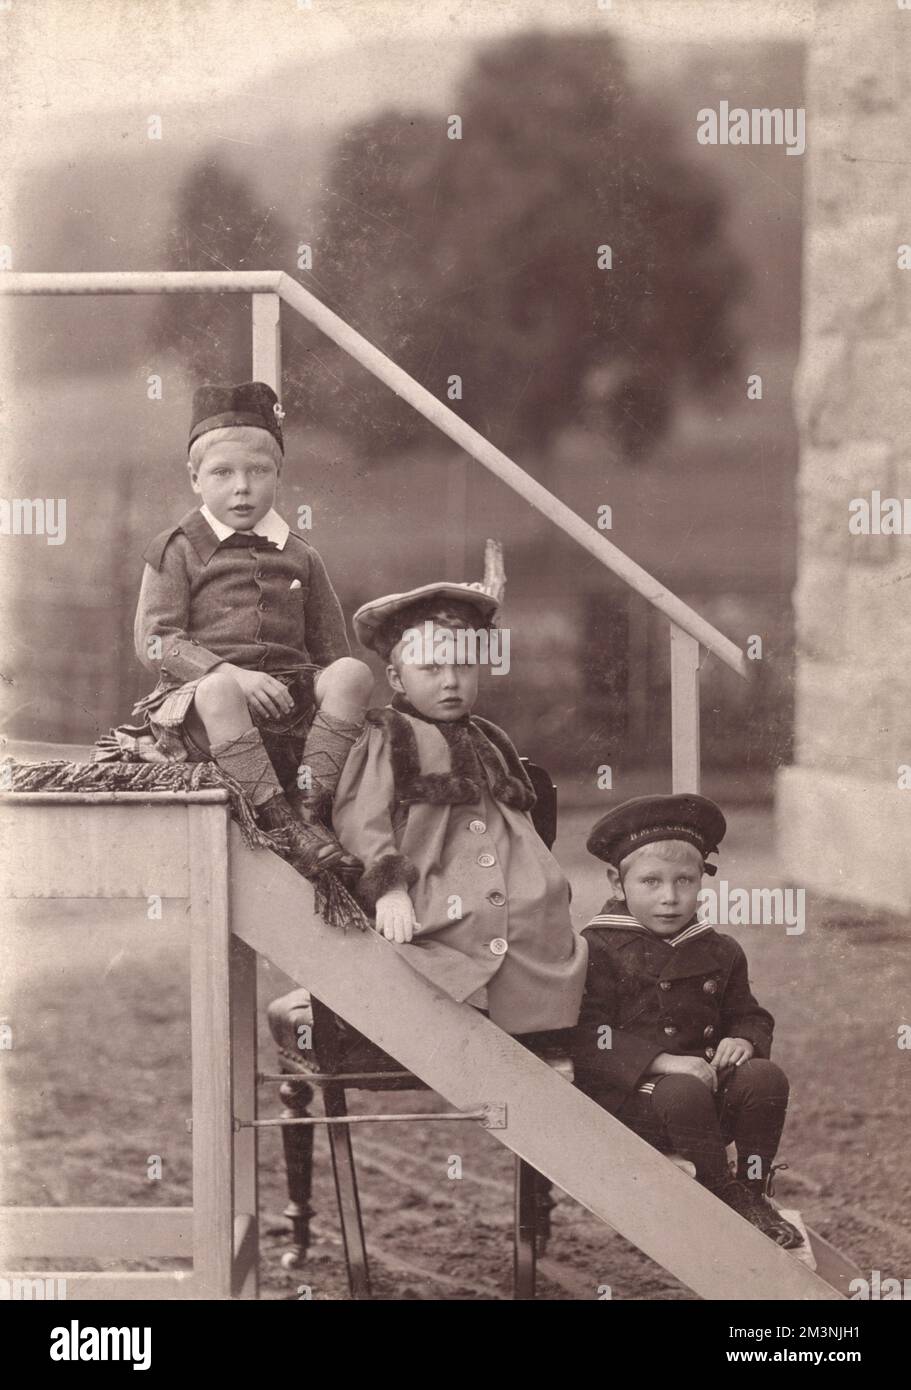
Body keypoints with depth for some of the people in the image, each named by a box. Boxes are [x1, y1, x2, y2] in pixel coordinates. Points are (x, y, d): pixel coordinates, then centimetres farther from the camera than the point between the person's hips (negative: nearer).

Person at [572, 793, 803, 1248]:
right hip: (626, 1098, -5)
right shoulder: (599, 950, -6)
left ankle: (754, 1193, -6)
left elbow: (748, 1016, 22)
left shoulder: (719, 953, 12)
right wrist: (661, 1063, -25)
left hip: (705, 1080, 5)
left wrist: (744, 1041, -5)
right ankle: (726, 1198, -17)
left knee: (765, 1078, -21)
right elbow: (587, 1038, -14)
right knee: (684, 1094, -35)